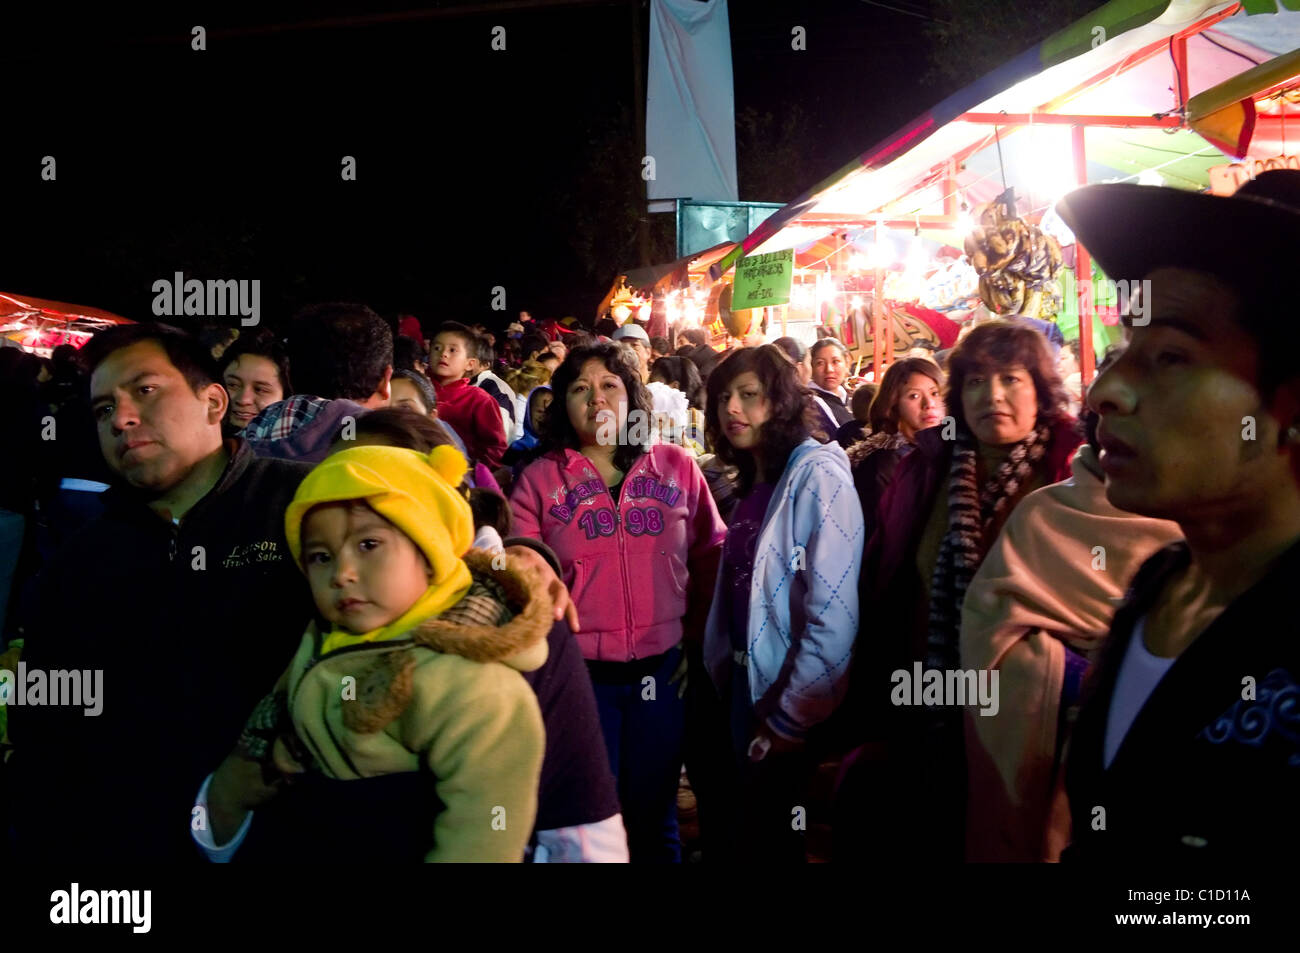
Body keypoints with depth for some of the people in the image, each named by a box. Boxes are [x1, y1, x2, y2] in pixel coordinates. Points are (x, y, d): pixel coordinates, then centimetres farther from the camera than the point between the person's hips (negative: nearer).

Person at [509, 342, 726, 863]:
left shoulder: (677, 466, 2)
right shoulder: (539, 479, -1)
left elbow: (711, 557, 6)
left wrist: (702, 636, 2)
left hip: (664, 668, 1)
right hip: (578, 672, -1)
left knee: (654, 818, 16)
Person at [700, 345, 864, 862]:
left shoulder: (818, 475, -17)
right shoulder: (752, 480, 8)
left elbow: (834, 616, -22)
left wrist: (790, 718, -18)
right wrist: (721, 668, 6)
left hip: (791, 705, -7)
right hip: (745, 685, 7)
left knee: (771, 840, 8)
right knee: (746, 832, 20)